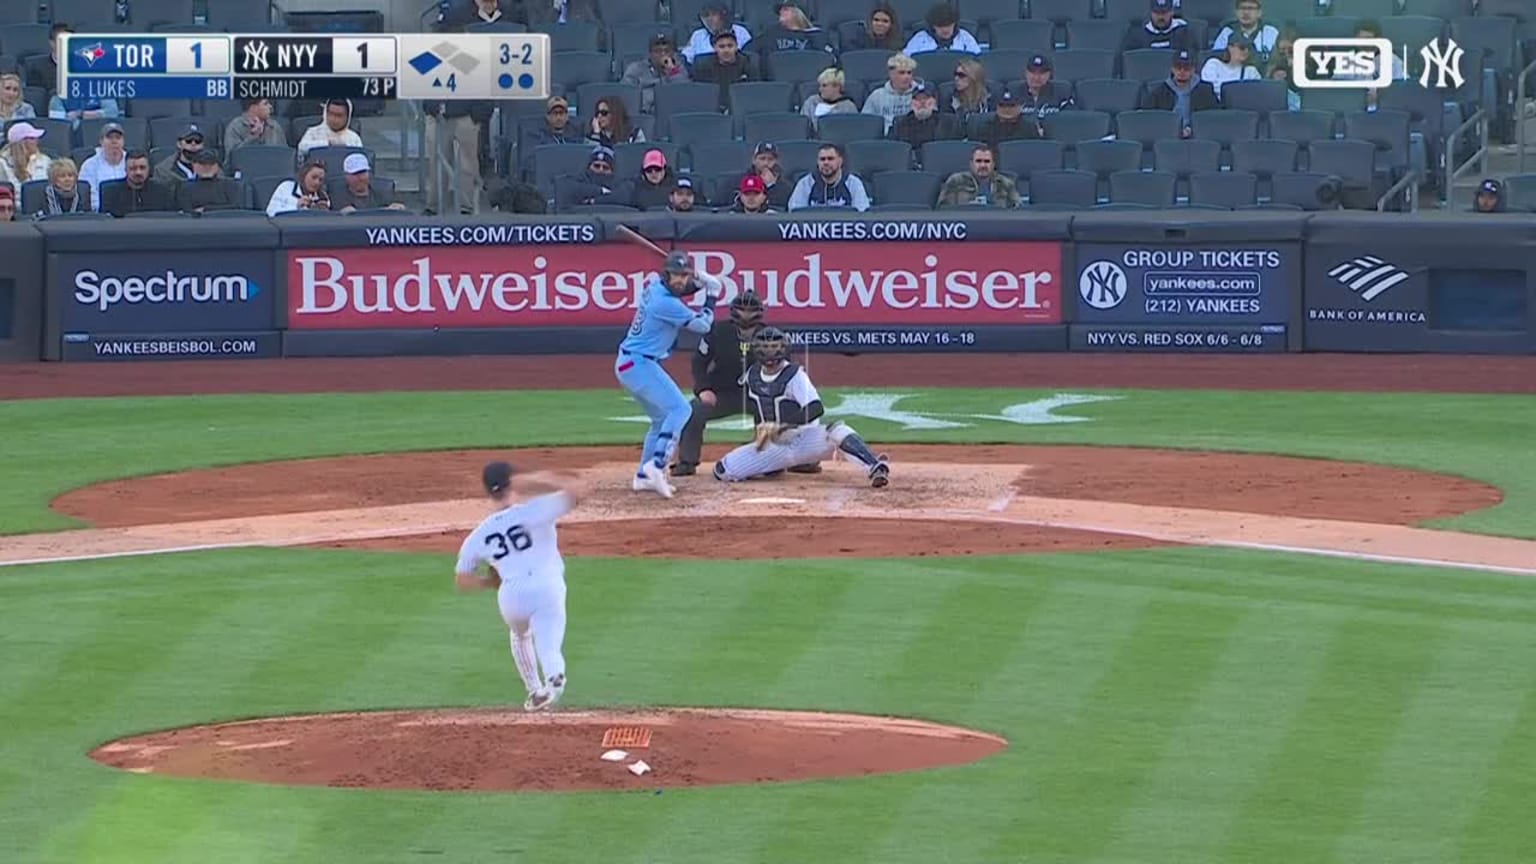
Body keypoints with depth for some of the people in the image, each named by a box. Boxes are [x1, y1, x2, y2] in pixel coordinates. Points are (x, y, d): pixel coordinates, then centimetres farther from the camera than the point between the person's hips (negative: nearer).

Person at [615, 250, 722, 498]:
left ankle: (644, 476, 18)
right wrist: (711, 298, 6)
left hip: (627, 364, 10)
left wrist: (700, 281, 5)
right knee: (679, 409, -17)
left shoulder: (653, 284, 6)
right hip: (640, 364, -10)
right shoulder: (666, 303, -19)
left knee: (662, 418, 18)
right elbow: (702, 325, -10)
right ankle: (656, 466, -26)